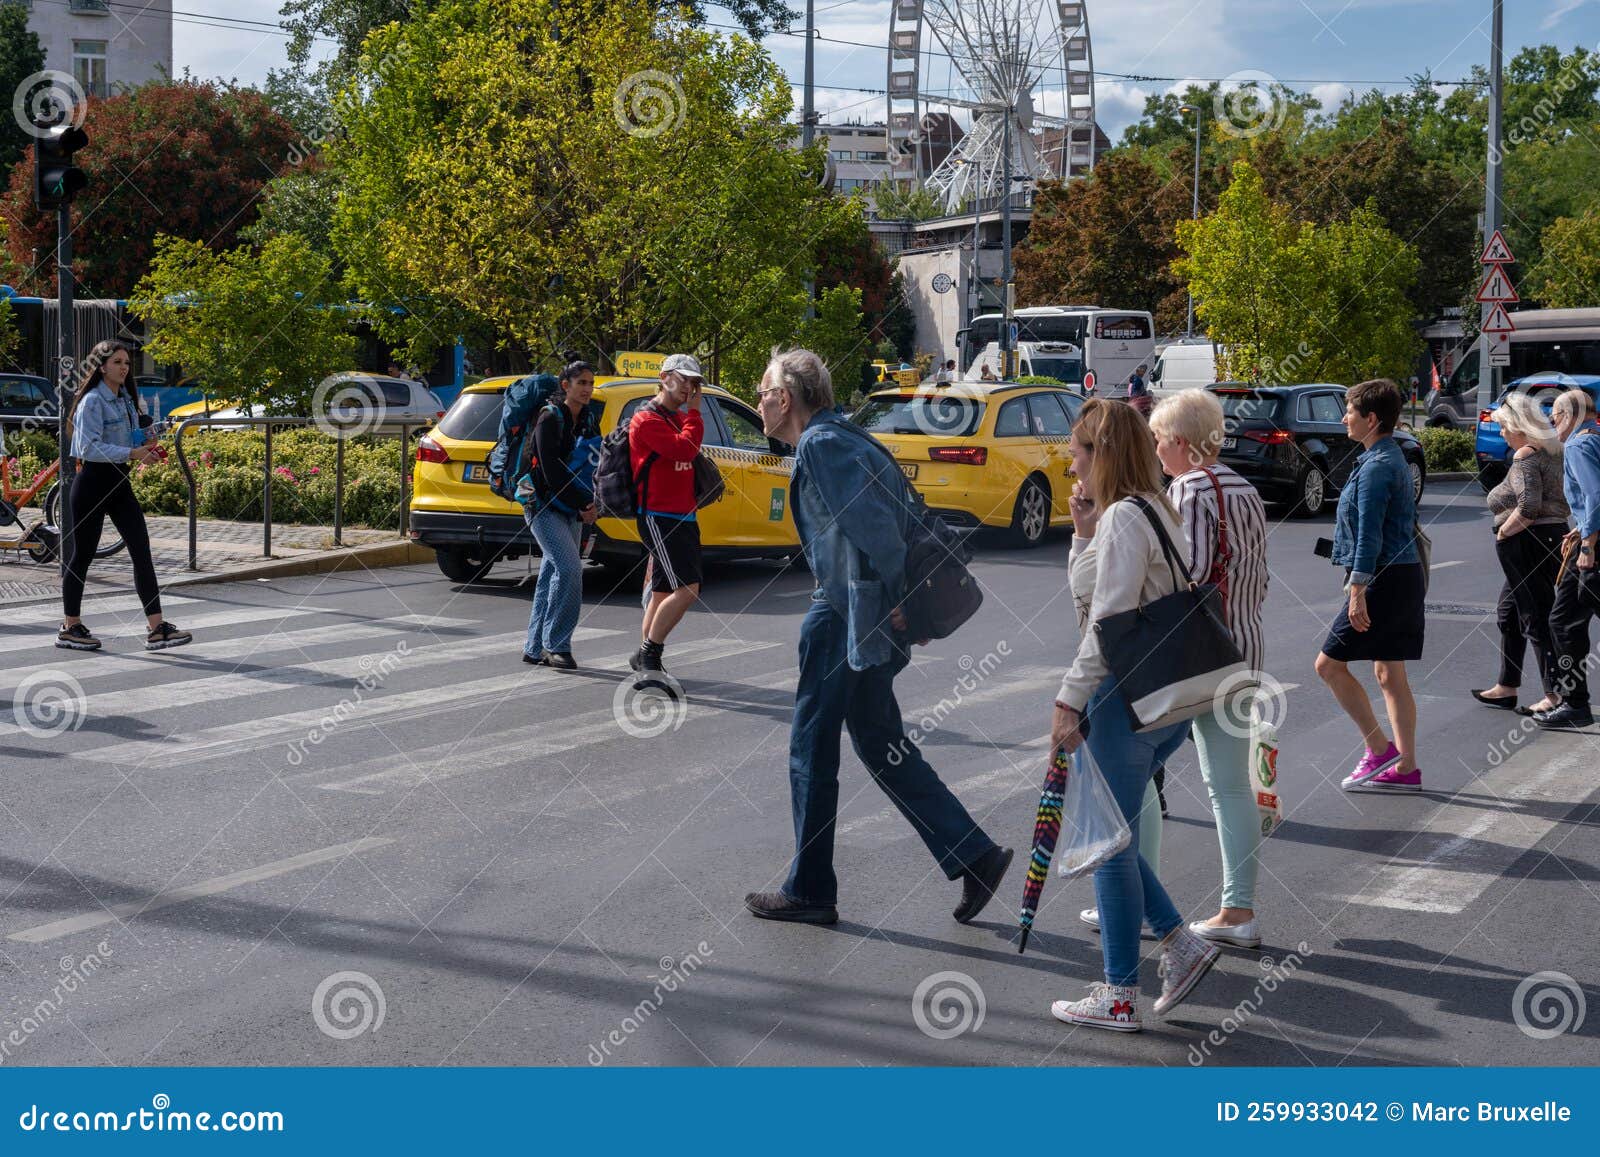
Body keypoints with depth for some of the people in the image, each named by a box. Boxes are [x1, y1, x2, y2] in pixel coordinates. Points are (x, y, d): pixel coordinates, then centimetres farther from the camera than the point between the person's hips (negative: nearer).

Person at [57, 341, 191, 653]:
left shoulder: (123, 399, 13)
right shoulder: (93, 401, -13)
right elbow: (89, 447, -21)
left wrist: (146, 449, 2)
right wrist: (131, 453, -26)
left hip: (117, 480, 8)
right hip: (92, 481, -8)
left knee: (141, 551, -1)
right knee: (82, 555, 3)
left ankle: (156, 629, -4)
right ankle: (70, 628, 16)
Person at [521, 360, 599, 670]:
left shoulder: (587, 421, 10)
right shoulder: (550, 418, -12)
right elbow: (552, 472, -17)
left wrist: (590, 505, -4)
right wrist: (583, 504, -15)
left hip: (571, 511, 7)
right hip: (544, 506, -7)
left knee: (553, 576, 8)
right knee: (569, 568, -20)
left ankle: (535, 648, 15)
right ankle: (556, 645, -14)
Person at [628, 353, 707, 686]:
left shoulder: (679, 418, 15)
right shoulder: (647, 419, -12)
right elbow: (684, 449, -24)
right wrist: (694, 412, -13)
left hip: (683, 517, 9)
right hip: (658, 518, -9)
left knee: (665, 590, 15)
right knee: (687, 589, -17)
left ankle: (645, 657, 26)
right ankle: (648, 655, -6)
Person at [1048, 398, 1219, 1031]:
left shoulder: (1124, 517, -16)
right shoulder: (1155, 510, 15)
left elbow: (1108, 622, -21)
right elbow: (1087, 589, 20)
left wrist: (1070, 700, -18)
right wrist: (1084, 529, 8)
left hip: (1128, 693, -10)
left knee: (1110, 844, 0)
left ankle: (1119, 997, 9)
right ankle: (1180, 945, 17)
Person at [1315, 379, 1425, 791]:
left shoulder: (1376, 466, -15)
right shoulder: (1394, 459, 16)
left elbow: (1370, 532, -21)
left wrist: (1358, 589, -24)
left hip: (1385, 581, -10)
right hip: (1405, 575, 10)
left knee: (1330, 663, -4)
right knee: (1390, 674, 12)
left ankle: (1380, 749, -2)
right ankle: (1405, 768, 14)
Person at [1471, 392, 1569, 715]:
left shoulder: (1525, 456, -16)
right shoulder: (1552, 451, 13)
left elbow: (1529, 505, -27)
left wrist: (1503, 532, -14)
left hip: (1528, 544, -10)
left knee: (1536, 619, -5)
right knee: (1509, 613, 20)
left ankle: (1555, 695, -4)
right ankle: (1506, 688, 28)